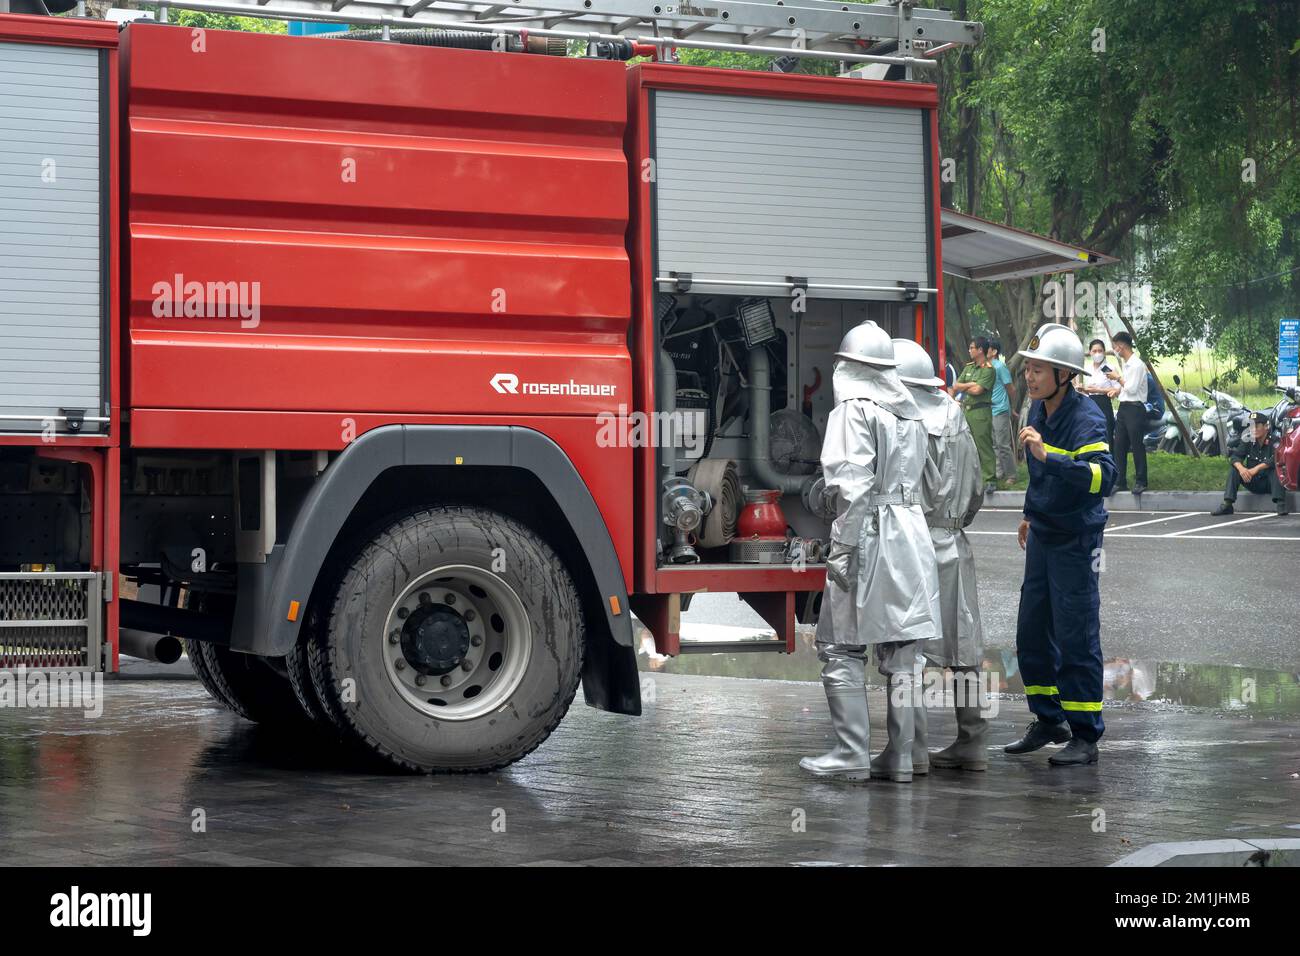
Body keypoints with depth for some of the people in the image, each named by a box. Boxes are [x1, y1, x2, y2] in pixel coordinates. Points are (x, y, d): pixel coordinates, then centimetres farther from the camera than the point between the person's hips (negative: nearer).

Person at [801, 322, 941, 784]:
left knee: (841, 646, -1)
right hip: (911, 537, 8)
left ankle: (852, 753, -3)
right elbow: (916, 480, 14)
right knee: (900, 651, 9)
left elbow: (854, 485, -17)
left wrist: (844, 547, -16)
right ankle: (901, 755, 11)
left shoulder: (854, 410, -9)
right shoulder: (910, 413, 16)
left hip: (870, 537, -8)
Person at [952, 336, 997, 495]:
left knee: (984, 446, -8)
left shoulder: (988, 370, -8)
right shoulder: (969, 368, 16)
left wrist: (963, 387, -1)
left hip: (981, 412, -8)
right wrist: (970, 385, -8)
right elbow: (955, 387, 11)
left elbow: (977, 390, -17)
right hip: (965, 410, 8)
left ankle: (990, 480, -6)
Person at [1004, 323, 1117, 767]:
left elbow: (1102, 476, -35)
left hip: (1075, 539, -8)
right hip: (1042, 536, 8)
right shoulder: (1037, 411, 5)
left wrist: (1047, 456, -42)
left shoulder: (1087, 419, -19)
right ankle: (1049, 721, 28)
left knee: (1076, 639, -5)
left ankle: (1085, 736, 3)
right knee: (1032, 635, 13)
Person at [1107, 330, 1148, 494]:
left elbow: (1131, 389, -17)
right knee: (1119, 447, 8)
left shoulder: (1137, 365, -14)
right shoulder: (1126, 364, 14)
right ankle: (1120, 482, 12)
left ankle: (1140, 482, 5)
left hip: (1135, 408, -9)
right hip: (1123, 407, 9)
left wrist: (1118, 378, -8)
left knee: (1137, 446, -2)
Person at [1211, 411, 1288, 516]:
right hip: (1253, 483, 4)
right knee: (1234, 467, -15)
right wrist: (1241, 468, -32)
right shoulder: (1248, 442, 3)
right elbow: (1234, 457, -9)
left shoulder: (1273, 442, -11)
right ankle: (1227, 504, -23)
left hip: (1270, 483, -4)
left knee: (1275, 467, -32)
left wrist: (1256, 469, -41)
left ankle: (1280, 504, -39)